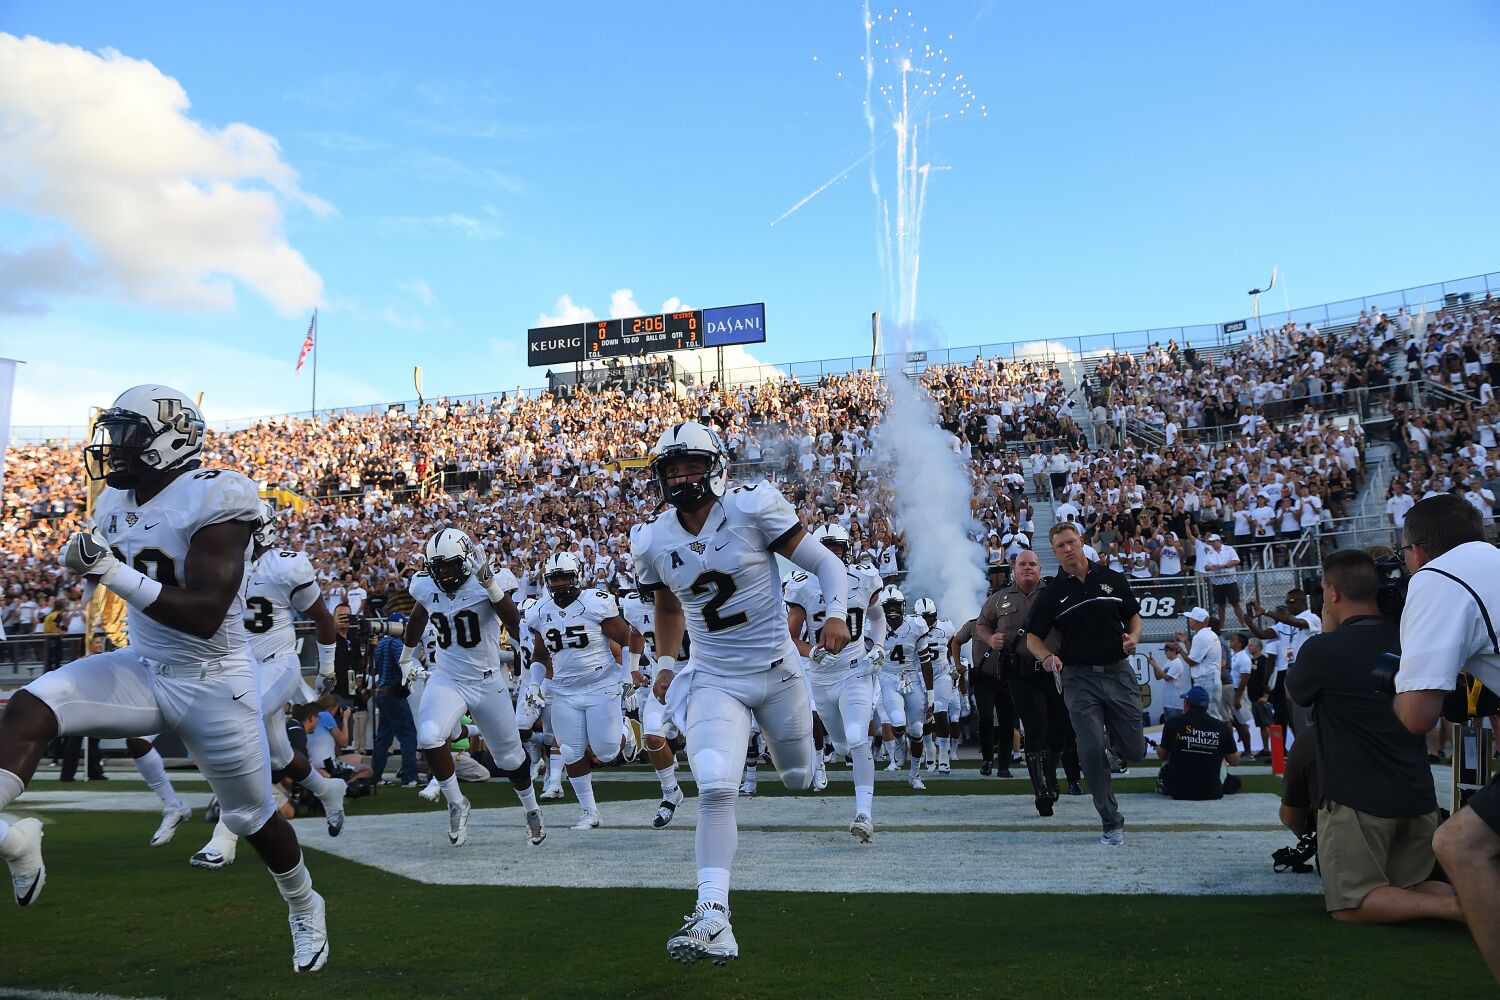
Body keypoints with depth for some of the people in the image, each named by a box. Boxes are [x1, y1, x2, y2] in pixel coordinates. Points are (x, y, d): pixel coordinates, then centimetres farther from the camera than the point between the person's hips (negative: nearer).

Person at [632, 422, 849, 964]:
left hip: (776, 670, -1)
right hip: (714, 680, 1)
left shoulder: (753, 508, -15)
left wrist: (835, 614, -25)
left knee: (800, 780, 19)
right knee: (715, 790, -19)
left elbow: (825, 563, -9)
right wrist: (666, 663, 10)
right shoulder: (654, 542, -3)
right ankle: (712, 917, -15)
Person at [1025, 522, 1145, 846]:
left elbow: (1134, 616, 17)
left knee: (1134, 751, 3)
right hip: (1079, 677, -1)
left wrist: (1133, 637, -5)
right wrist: (1047, 657, -17)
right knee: (1091, 751, -10)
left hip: (1118, 672, 2)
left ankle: (1112, 736, 41)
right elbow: (1033, 636, 4)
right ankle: (1112, 823, 6)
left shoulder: (1113, 579, 7)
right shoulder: (1053, 592, 2)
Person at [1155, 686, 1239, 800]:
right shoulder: (1222, 726, -7)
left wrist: (1158, 747, 30)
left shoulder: (1173, 722, -8)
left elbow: (1162, 755, 6)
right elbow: (1235, 761, 6)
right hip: (1212, 793, 1)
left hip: (1178, 791, -1)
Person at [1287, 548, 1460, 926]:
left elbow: (1294, 692, 7)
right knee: (1409, 889, 21)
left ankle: (1458, 905, -16)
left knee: (1349, 905, 3)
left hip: (1357, 799, -6)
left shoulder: (1323, 649, -16)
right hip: (1418, 796, 7)